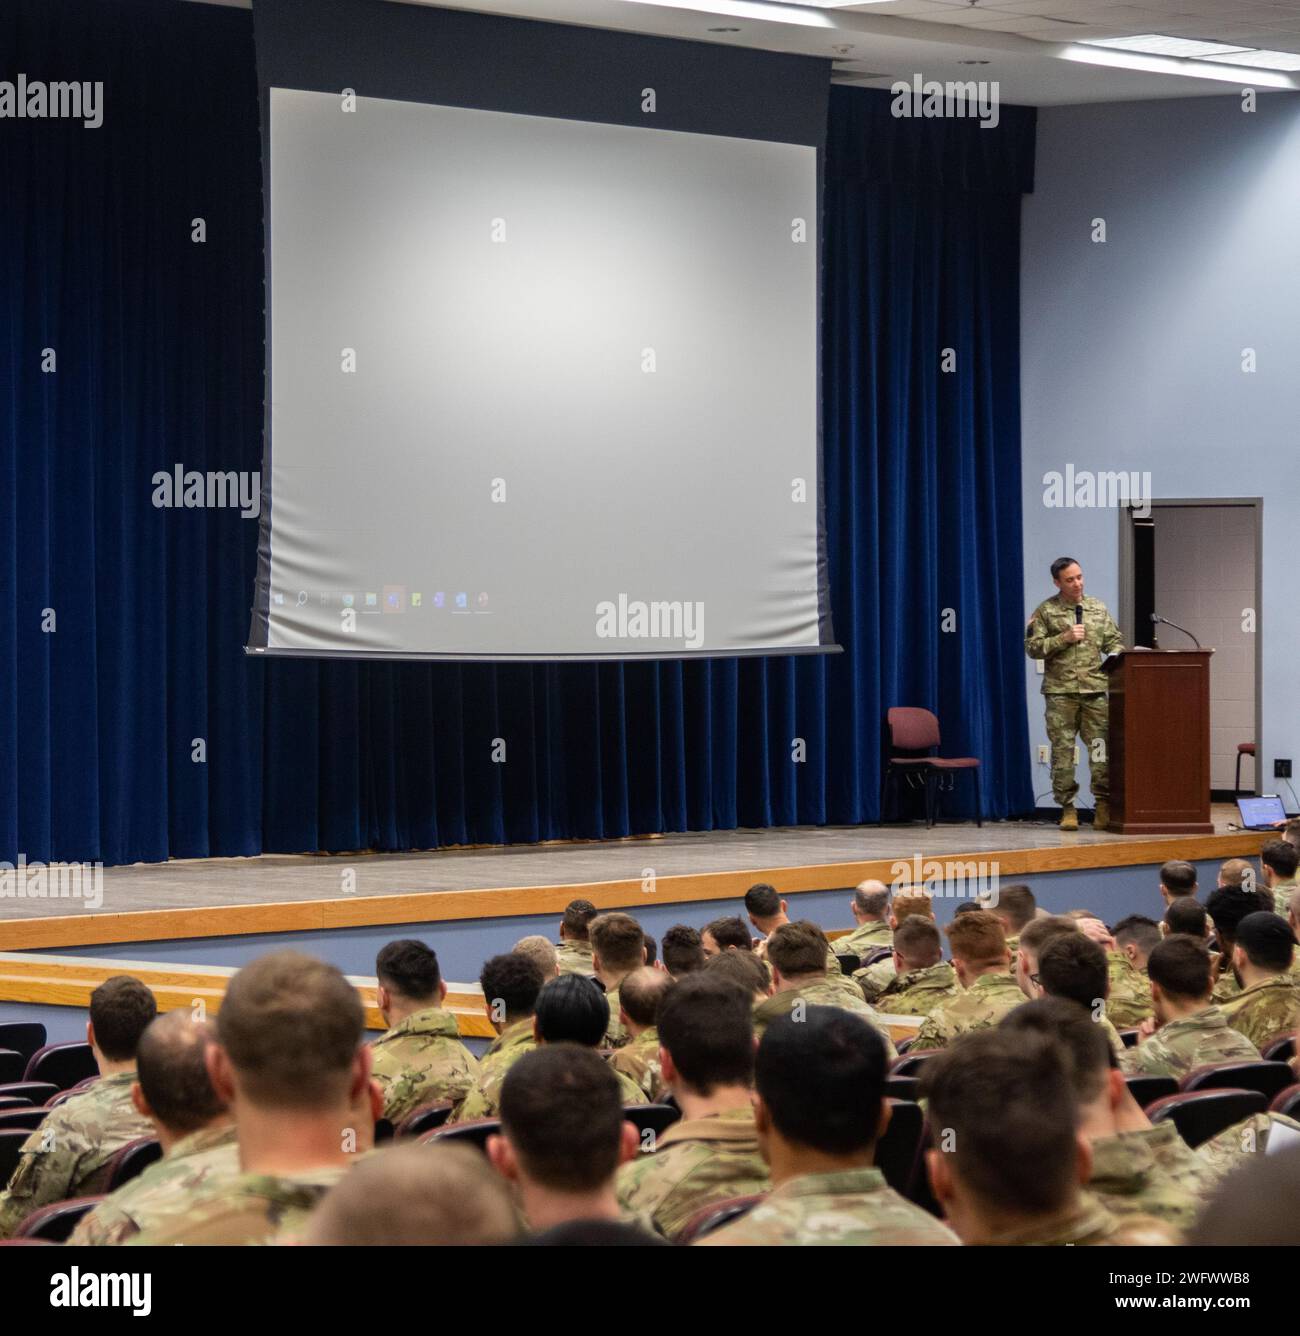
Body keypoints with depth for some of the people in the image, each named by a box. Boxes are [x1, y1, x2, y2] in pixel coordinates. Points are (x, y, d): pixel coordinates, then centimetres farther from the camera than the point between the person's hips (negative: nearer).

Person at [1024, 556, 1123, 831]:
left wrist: (1116, 656, -5)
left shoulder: (1098, 608, 14)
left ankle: (1103, 806, -1)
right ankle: (1067, 808, 5)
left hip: (1095, 689, 2)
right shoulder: (1046, 611, 4)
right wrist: (1064, 638, -10)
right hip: (1061, 692, -2)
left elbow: (1114, 640, 16)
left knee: (1102, 749, -5)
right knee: (1062, 751, -1)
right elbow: (1032, 646, -2)